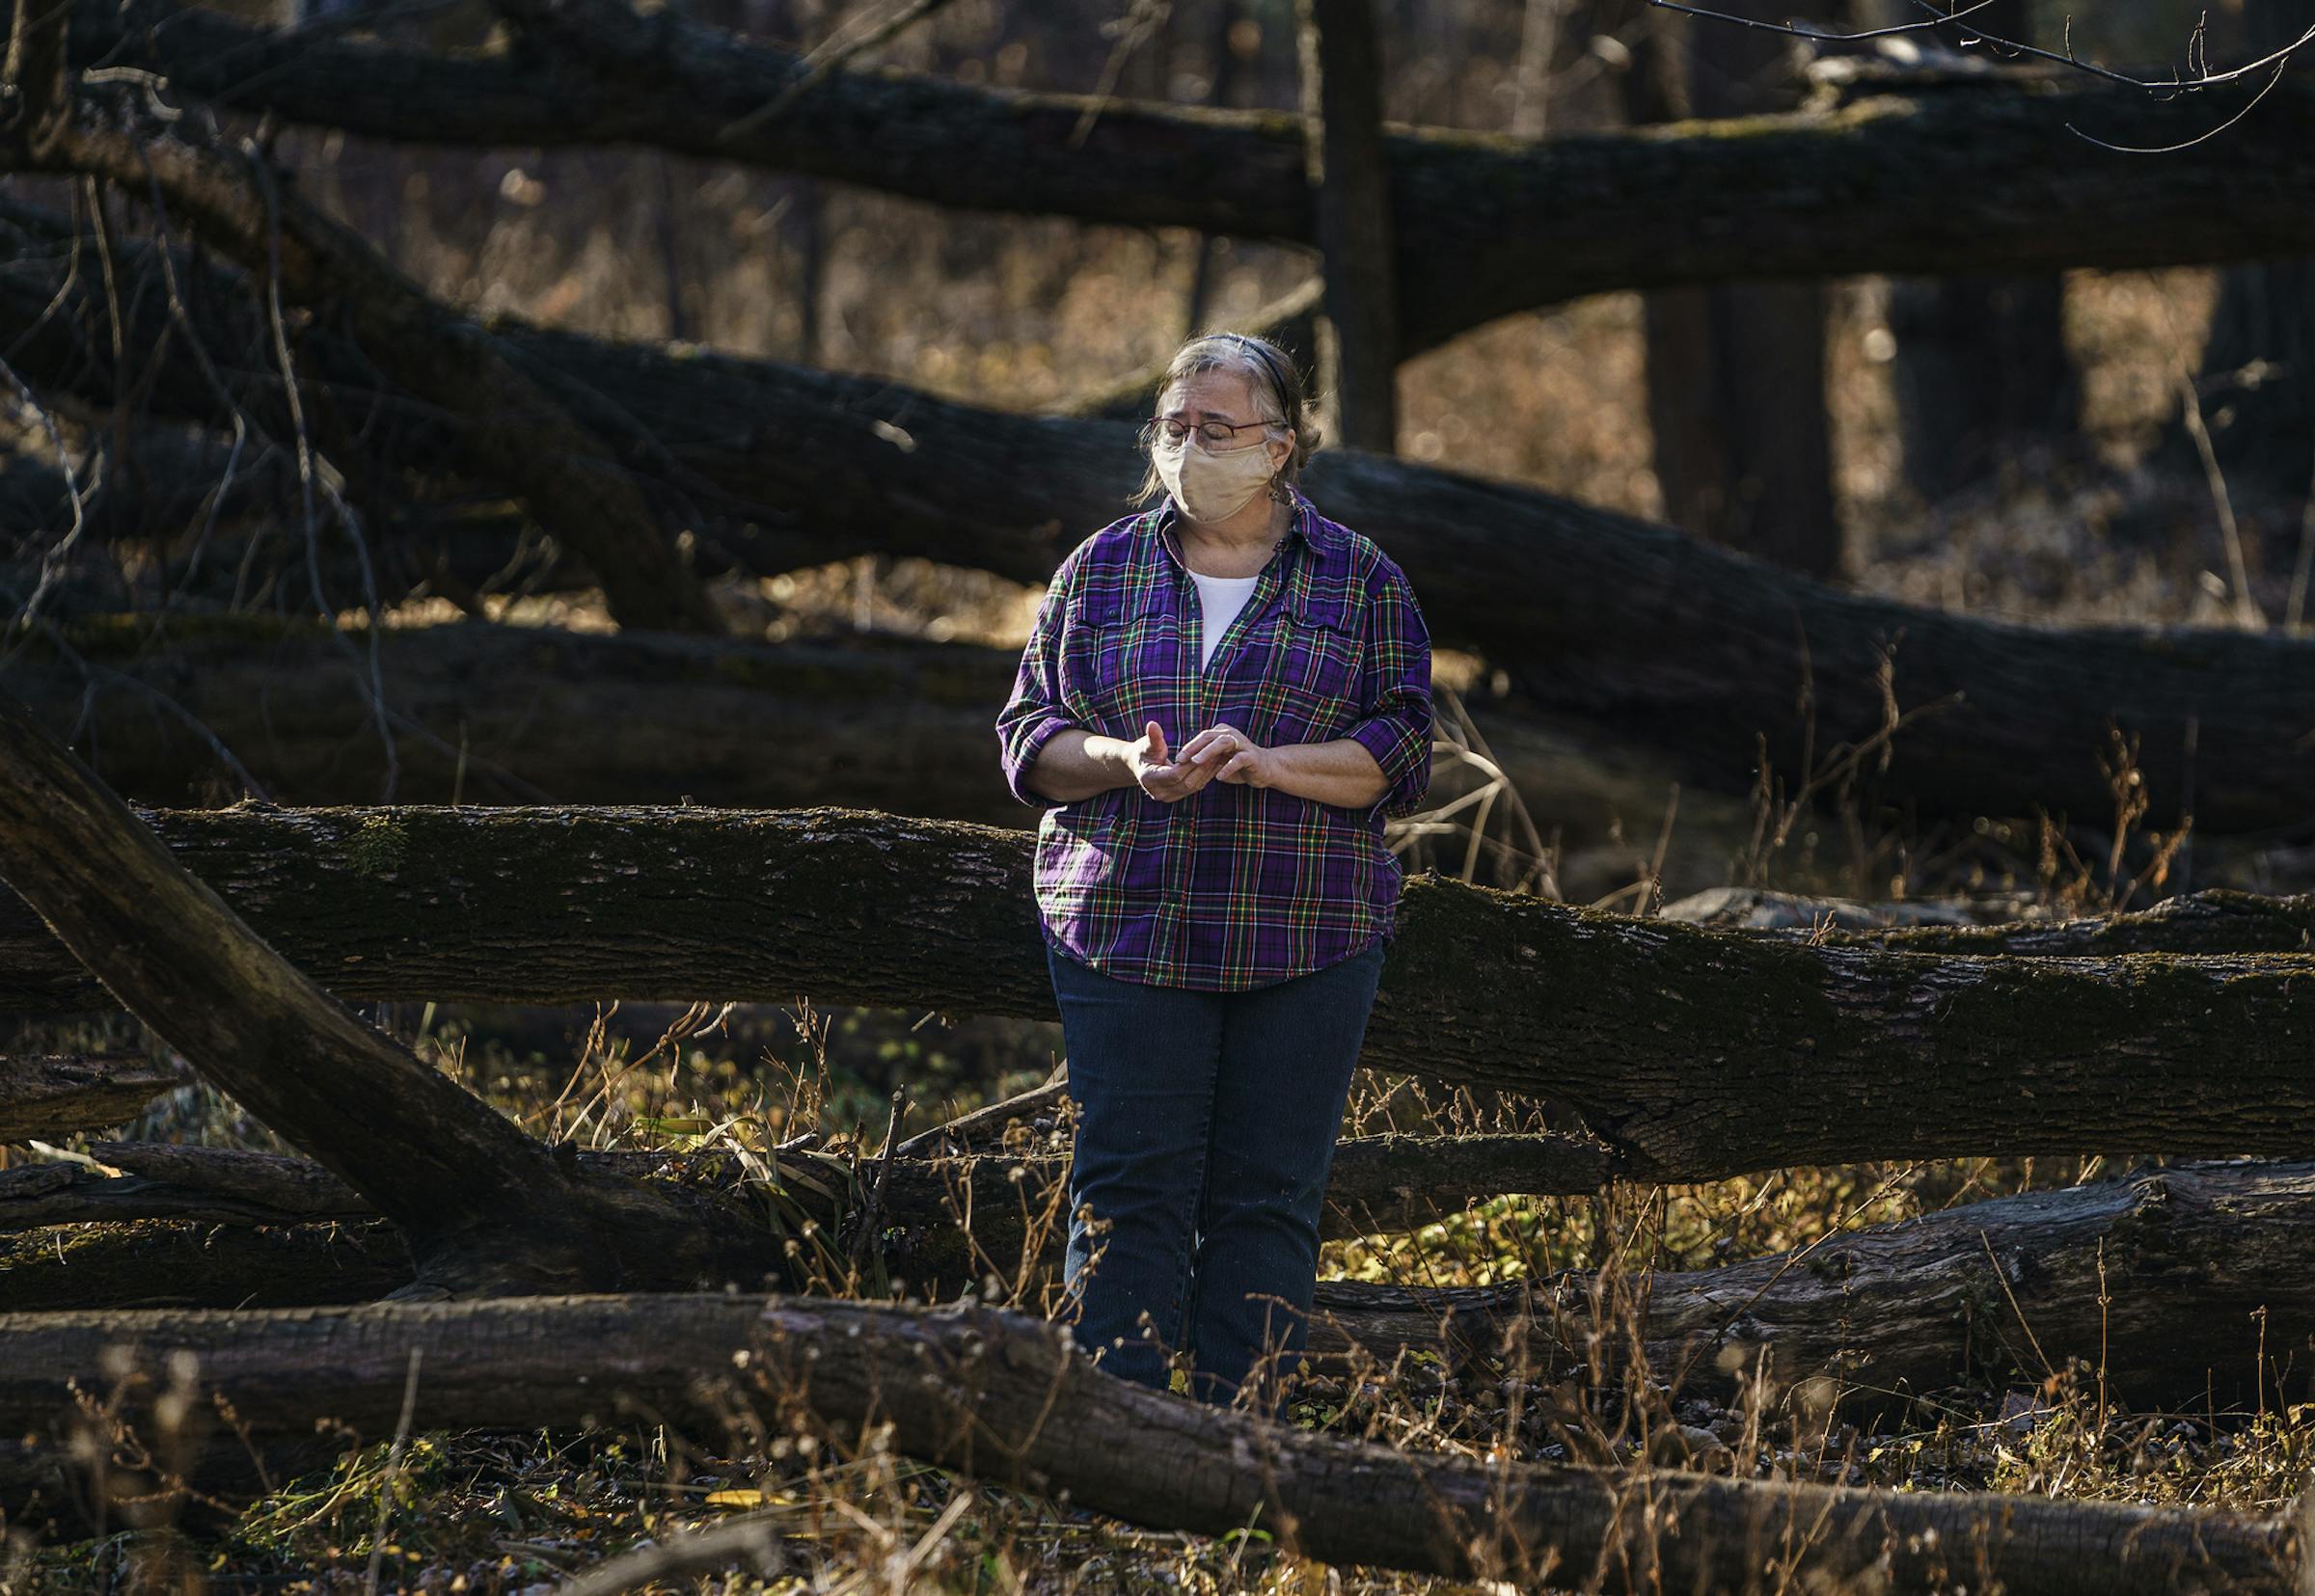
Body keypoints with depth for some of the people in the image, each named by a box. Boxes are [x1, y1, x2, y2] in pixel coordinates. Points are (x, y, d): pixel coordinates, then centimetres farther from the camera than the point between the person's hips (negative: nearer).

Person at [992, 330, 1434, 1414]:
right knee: (1128, 1183, -5)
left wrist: (1270, 763, -15)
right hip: (1127, 923, 1)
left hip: (1303, 940, -1)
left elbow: (1401, 757, 1)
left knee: (1268, 1193, 0)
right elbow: (1028, 739, 9)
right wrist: (1126, 763, -11)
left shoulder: (1361, 583, 7)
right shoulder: (1100, 571, 11)